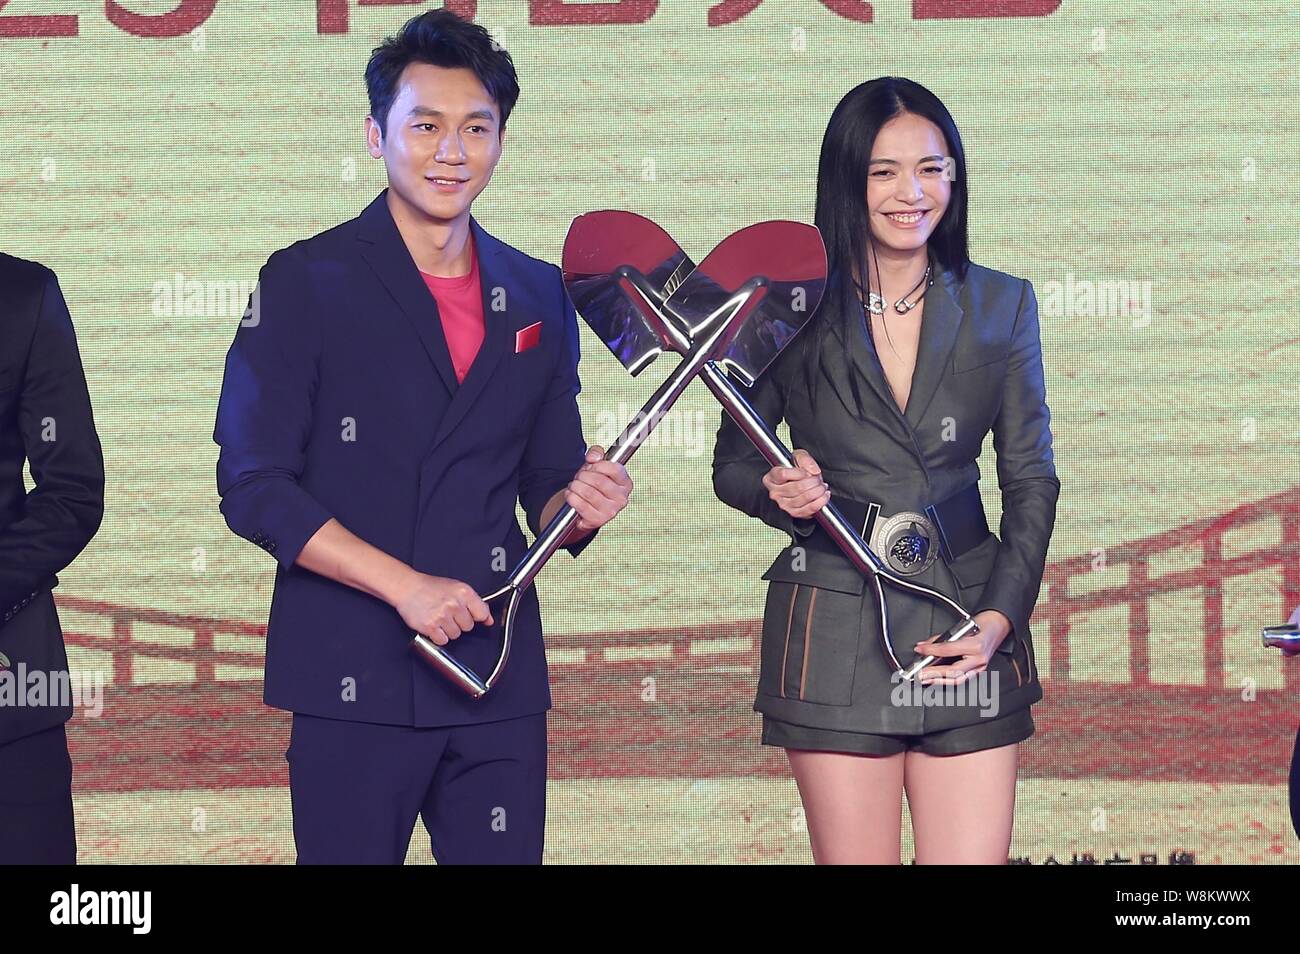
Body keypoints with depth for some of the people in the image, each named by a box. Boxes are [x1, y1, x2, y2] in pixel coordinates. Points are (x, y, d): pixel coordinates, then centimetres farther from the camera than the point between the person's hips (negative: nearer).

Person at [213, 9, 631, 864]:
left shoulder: (538, 297, 13)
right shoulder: (307, 282, -1)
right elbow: (254, 488, -6)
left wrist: (582, 503, -6)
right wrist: (404, 586, -14)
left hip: (500, 674, 4)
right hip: (352, 680, -4)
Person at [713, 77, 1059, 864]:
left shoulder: (1000, 306, 7)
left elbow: (1032, 480, 7)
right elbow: (733, 462, 12)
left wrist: (999, 617, -5)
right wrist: (774, 491, -12)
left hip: (972, 629, 1)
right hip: (836, 635, -1)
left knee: (975, 854, -4)